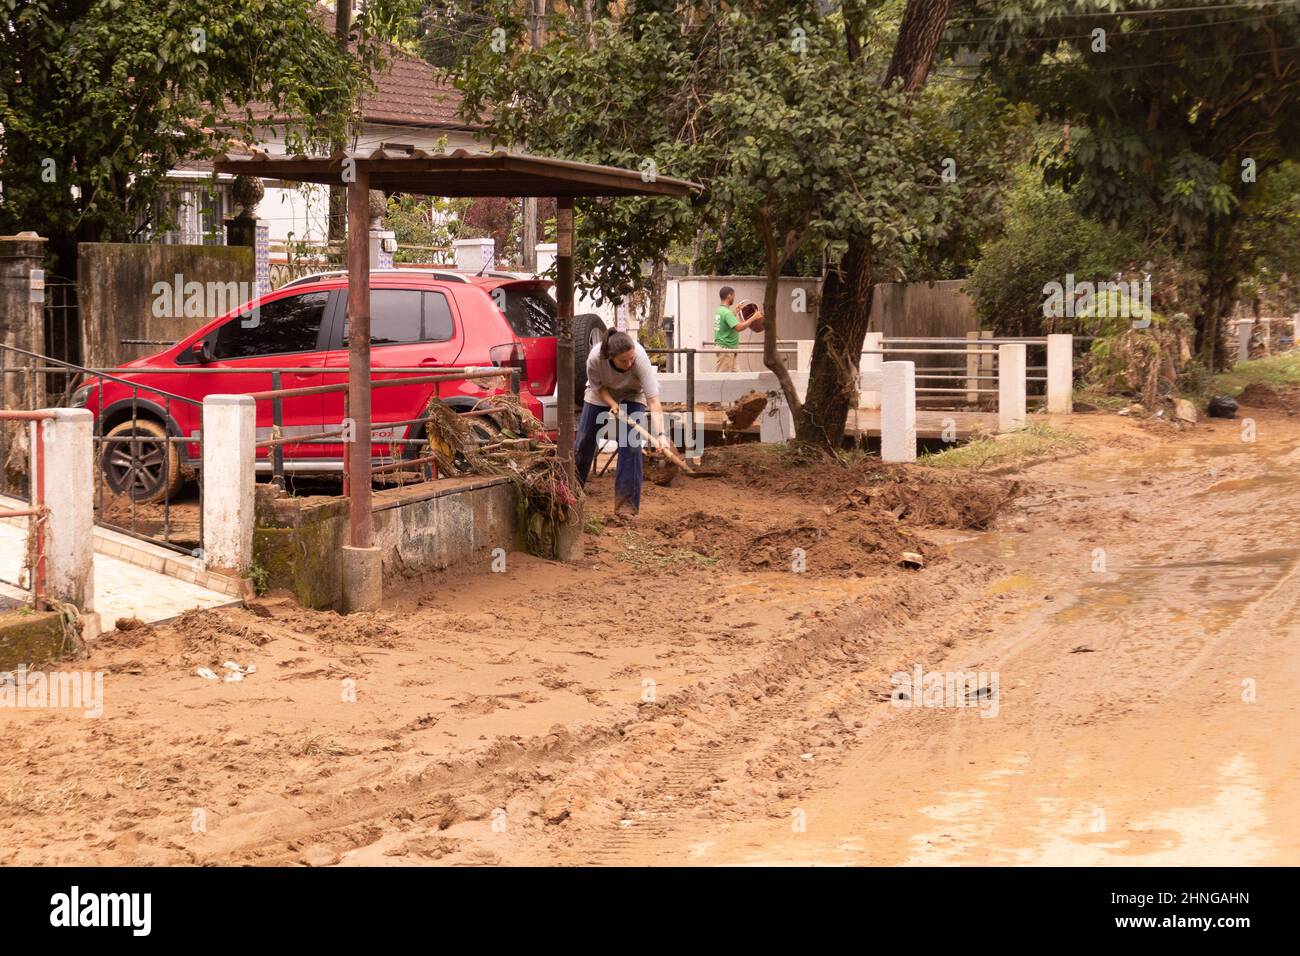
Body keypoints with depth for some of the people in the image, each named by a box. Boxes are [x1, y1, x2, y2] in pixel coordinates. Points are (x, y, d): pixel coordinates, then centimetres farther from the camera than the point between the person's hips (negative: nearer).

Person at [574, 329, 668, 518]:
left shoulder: (640, 359, -41)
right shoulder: (595, 358, -37)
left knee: (631, 445, -16)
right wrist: (612, 404, -32)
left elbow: (653, 399, -43)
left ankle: (626, 505, -10)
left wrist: (660, 434, -52)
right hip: (602, 394, 2)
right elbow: (597, 386, -15)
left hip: (632, 395, -2)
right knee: (584, 440, 7)